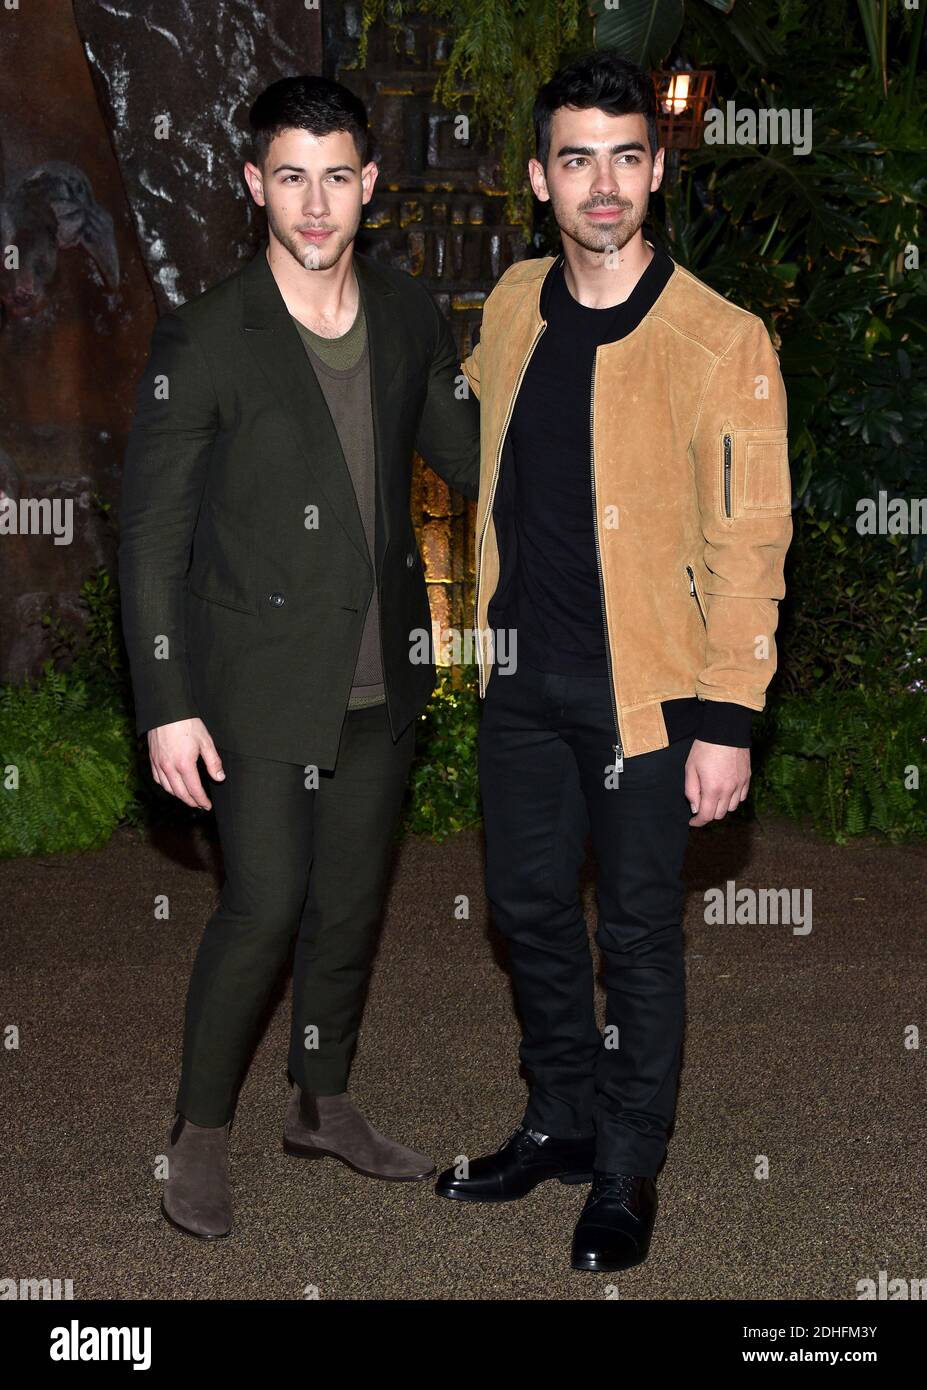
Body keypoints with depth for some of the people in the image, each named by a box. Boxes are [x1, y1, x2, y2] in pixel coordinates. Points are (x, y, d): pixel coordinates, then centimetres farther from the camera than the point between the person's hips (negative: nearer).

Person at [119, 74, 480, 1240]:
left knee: (351, 900, 15)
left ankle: (323, 1105, 35)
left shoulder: (410, 319, 2)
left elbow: (471, 455, 15)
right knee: (265, 907, -4)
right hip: (260, 682, -5)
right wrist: (167, 708, -15)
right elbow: (152, 534, -11)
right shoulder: (206, 340, -13)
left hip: (381, 675, 5)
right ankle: (200, 1134, 18)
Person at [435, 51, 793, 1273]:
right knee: (528, 906, 17)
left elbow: (748, 545, -14)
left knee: (638, 935, 7)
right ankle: (561, 1123, 38)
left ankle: (627, 1171, 27)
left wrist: (726, 722, -16)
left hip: (645, 689, -5)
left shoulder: (723, 344, -15)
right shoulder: (512, 305, 3)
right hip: (523, 675, 6)